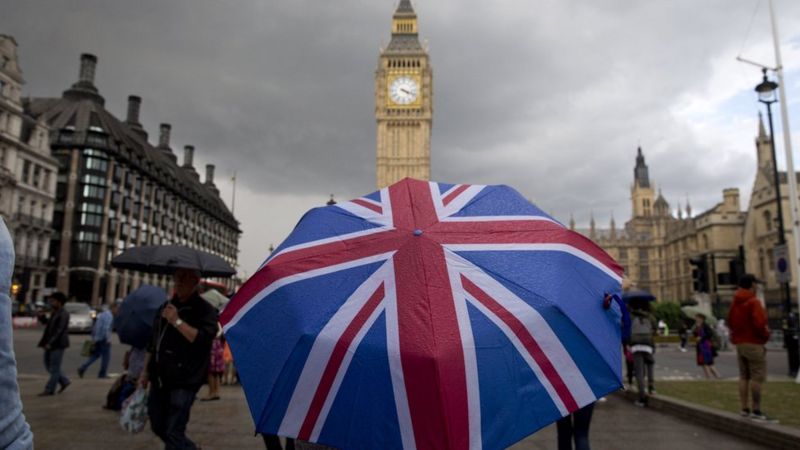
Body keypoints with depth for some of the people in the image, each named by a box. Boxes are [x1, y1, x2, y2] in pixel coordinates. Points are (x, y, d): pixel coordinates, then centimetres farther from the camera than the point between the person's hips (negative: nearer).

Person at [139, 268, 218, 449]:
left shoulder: (205, 310, -7)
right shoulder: (166, 307, 14)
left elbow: (203, 339, -22)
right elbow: (153, 341, 21)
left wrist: (177, 321, -22)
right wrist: (146, 371, 17)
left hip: (183, 381, -8)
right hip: (160, 379, 8)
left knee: (174, 433, -7)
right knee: (158, 427, 17)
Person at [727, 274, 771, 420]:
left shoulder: (735, 303, 12)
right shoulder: (754, 302, -13)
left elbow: (730, 322, 16)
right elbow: (759, 323, -20)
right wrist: (765, 335, -5)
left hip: (739, 343, 8)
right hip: (754, 343, -8)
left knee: (744, 376, 11)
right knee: (757, 377, -5)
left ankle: (744, 408, 13)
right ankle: (756, 410, -5)